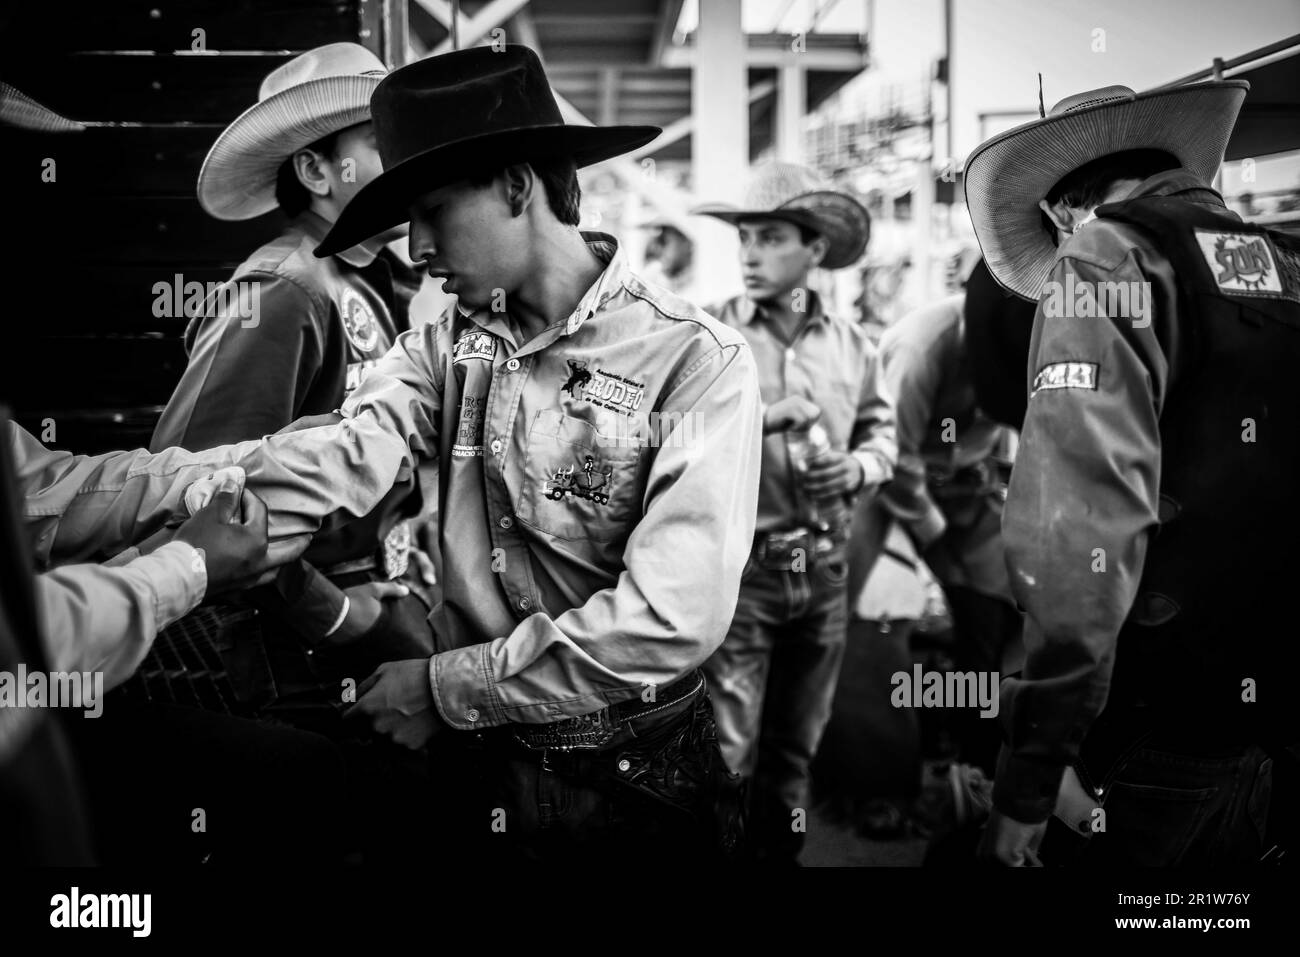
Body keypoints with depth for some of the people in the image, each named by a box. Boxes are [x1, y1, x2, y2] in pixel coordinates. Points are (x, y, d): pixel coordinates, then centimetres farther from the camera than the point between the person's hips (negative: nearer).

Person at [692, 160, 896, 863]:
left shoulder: (851, 345, 7)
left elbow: (881, 434, 16)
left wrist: (858, 469, -5)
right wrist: (760, 417, -23)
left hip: (824, 566, 5)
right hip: (737, 563, -4)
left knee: (795, 746, 18)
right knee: (726, 754, -4)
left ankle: (780, 853, 34)